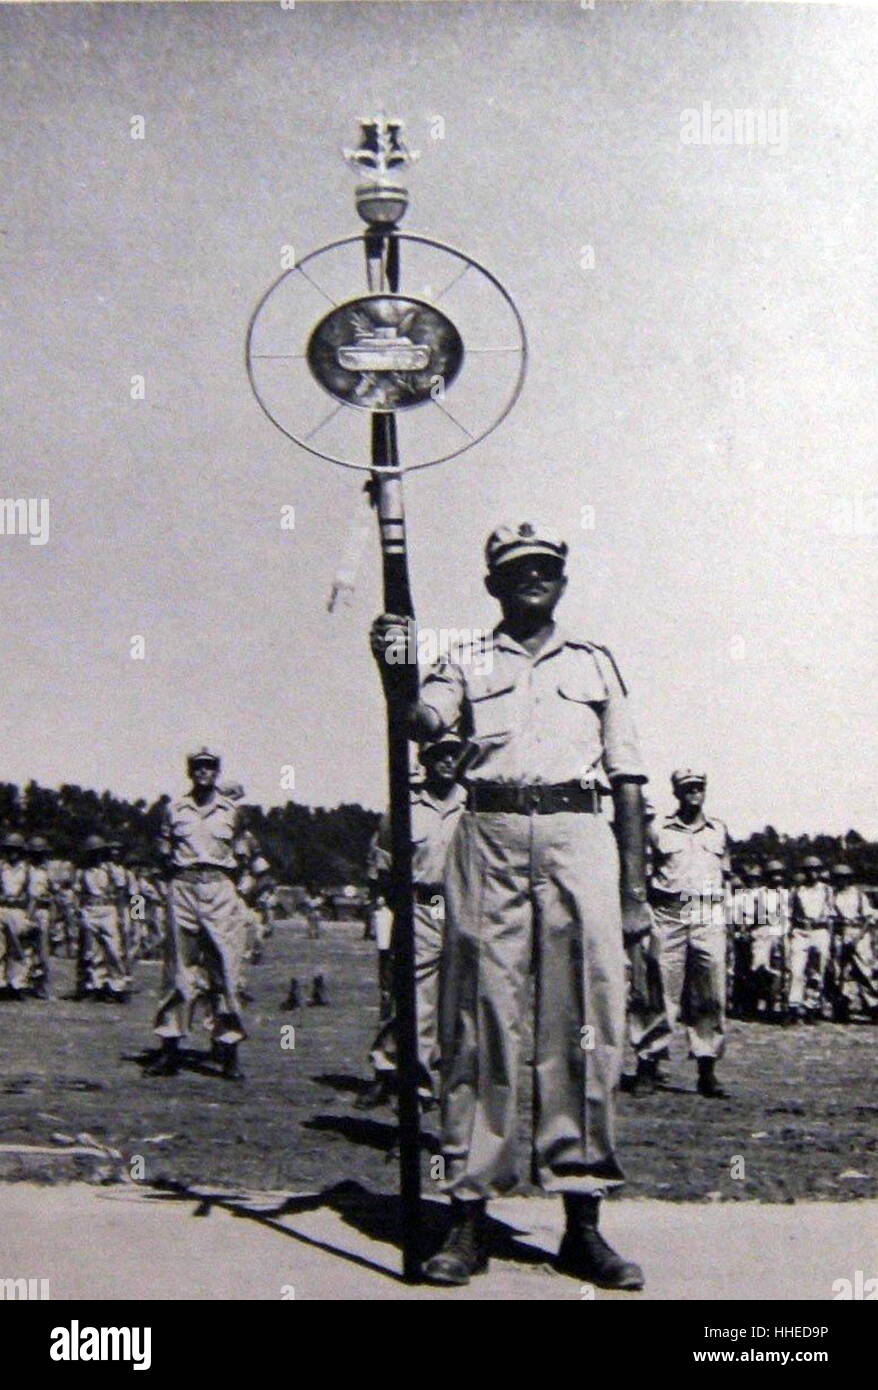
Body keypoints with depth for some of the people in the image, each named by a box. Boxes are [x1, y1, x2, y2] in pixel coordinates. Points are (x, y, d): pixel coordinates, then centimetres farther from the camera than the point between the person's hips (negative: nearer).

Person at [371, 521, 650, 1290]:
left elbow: (628, 780, 16)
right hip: (489, 838, -1)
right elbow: (424, 723, -4)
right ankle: (468, 1218, 4)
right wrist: (395, 674, -26)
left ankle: (583, 1222, 3)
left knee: (586, 1021, -4)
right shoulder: (467, 664, 17)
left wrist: (635, 888, 8)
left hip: (578, 835, 1)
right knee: (480, 1023, -2)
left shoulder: (595, 664, 20)